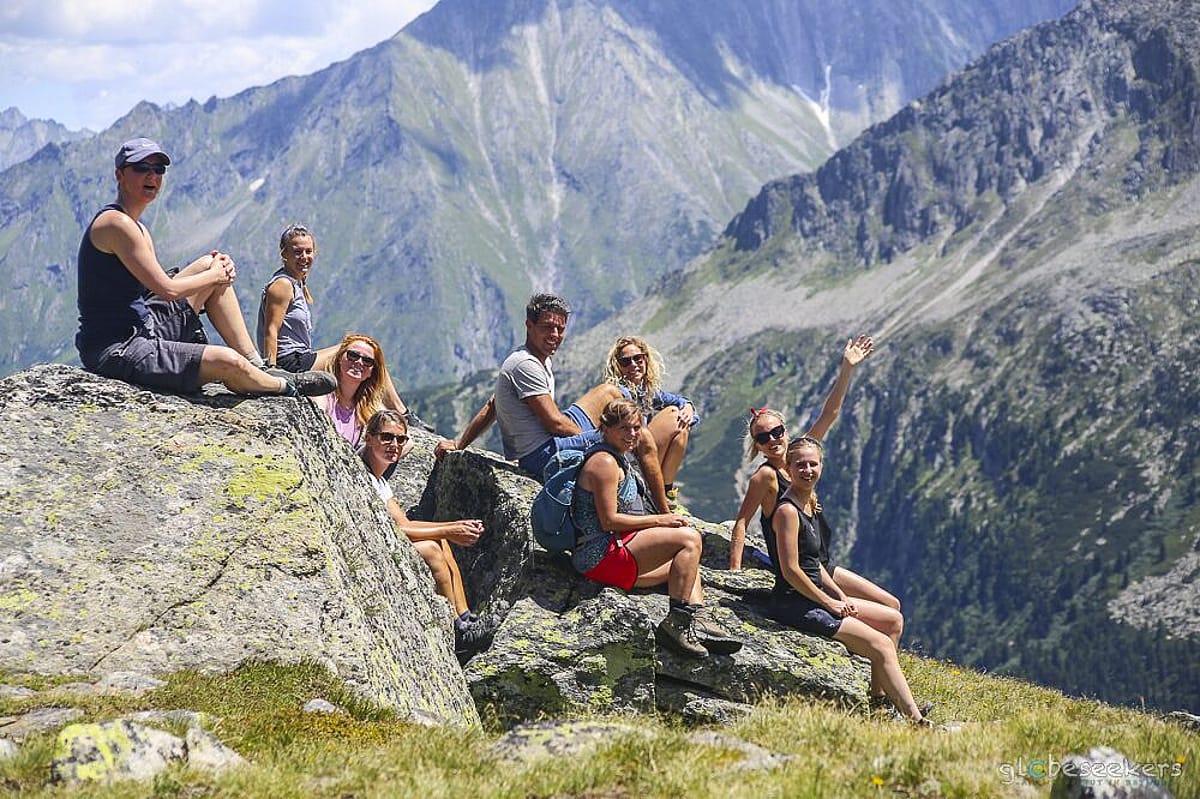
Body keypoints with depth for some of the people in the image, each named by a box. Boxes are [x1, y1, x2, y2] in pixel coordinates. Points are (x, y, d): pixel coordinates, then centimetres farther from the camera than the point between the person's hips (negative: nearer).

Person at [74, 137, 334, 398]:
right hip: (116, 351, -11)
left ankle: (257, 365, 15)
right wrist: (215, 275, -2)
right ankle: (287, 387, 12)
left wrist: (217, 268, -1)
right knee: (228, 362, -23)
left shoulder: (137, 229, 16)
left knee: (210, 265, 15)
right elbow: (166, 289, -19)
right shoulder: (117, 223, -16)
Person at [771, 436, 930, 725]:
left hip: (816, 597, 10)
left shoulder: (811, 505, 11)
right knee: (882, 646, -13)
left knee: (892, 619, 15)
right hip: (794, 604, -10)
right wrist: (829, 603, -14)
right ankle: (915, 720, -11)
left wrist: (840, 596, 6)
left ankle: (880, 698, 15)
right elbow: (791, 570, -21)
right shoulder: (788, 510, -18)